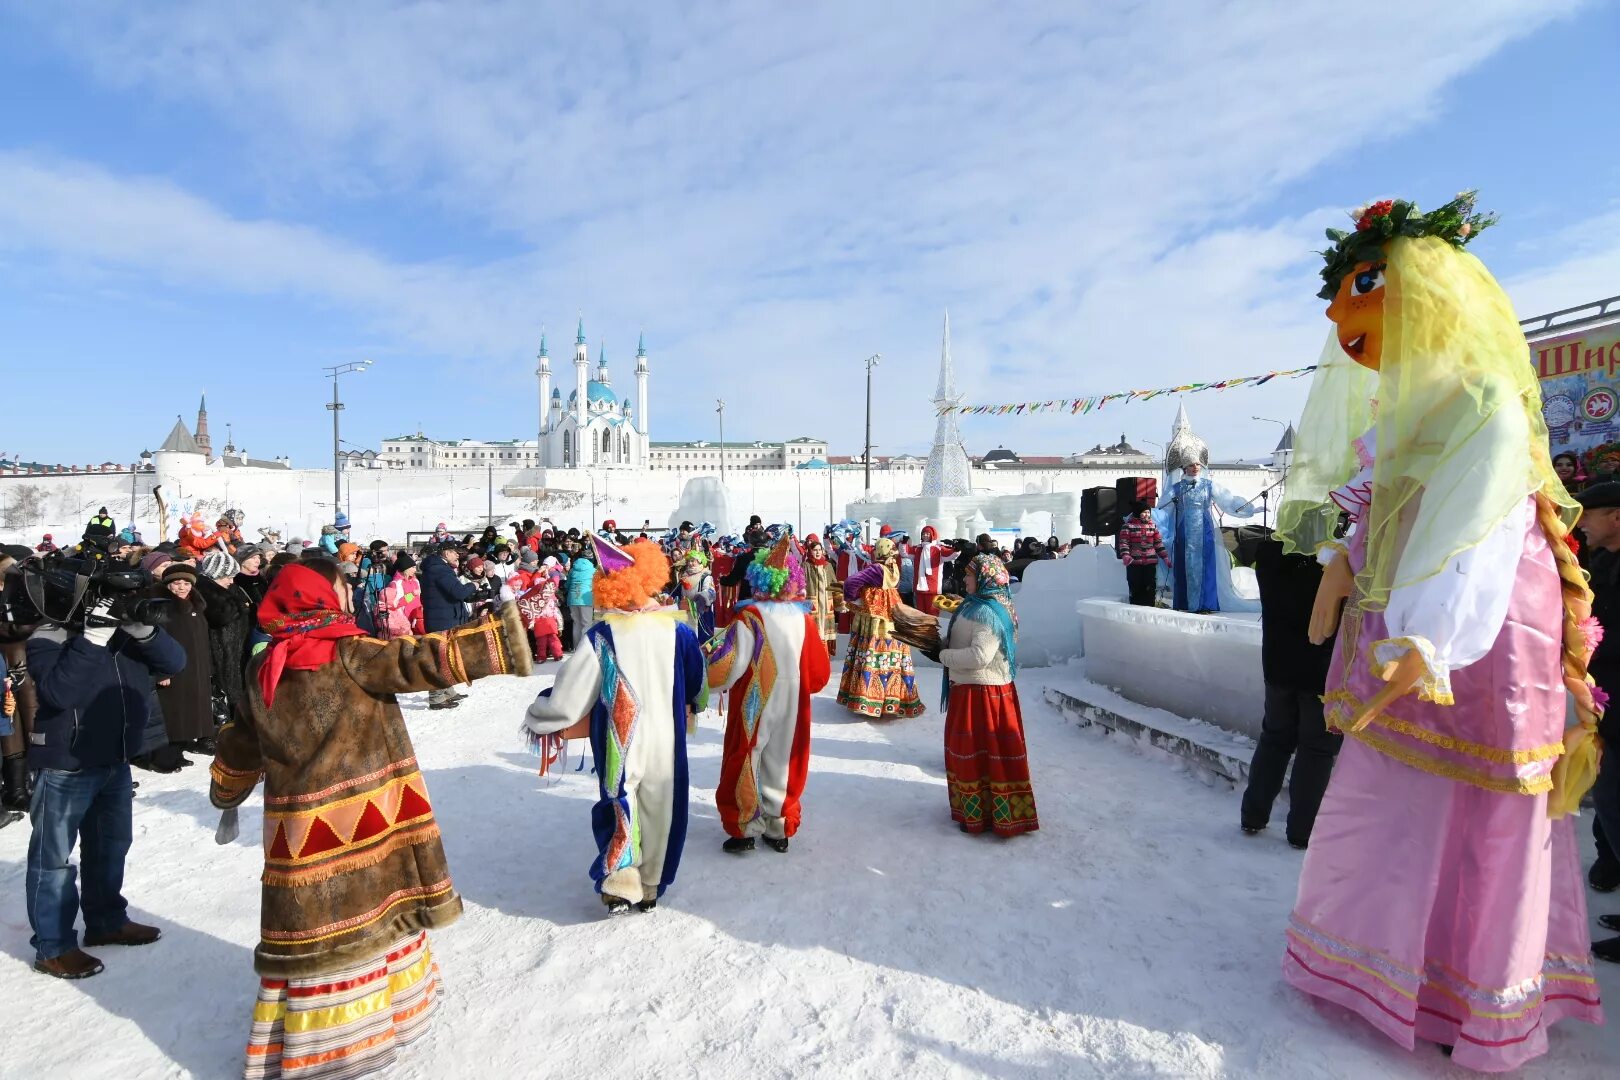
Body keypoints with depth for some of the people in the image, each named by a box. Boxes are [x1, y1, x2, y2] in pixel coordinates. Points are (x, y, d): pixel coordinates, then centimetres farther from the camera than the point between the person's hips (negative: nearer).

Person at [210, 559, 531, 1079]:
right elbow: (420, 659, -23)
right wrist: (499, 644, -25)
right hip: (355, 825, -5)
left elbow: (239, 742, 21)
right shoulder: (348, 655, -12)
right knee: (368, 917, 14)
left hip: (297, 830, 5)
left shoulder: (261, 670, 8)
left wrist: (227, 796, 37)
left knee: (310, 923, 13)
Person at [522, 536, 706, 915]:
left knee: (619, 807, 12)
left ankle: (620, 884, 5)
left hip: (619, 742, -2)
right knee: (659, 811, 15)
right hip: (666, 741, 3)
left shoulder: (603, 635, -13)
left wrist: (538, 717, 9)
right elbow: (698, 685, 7)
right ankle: (650, 888, 27)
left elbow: (571, 692, -9)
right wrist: (691, 704, 30)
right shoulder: (676, 628, -6)